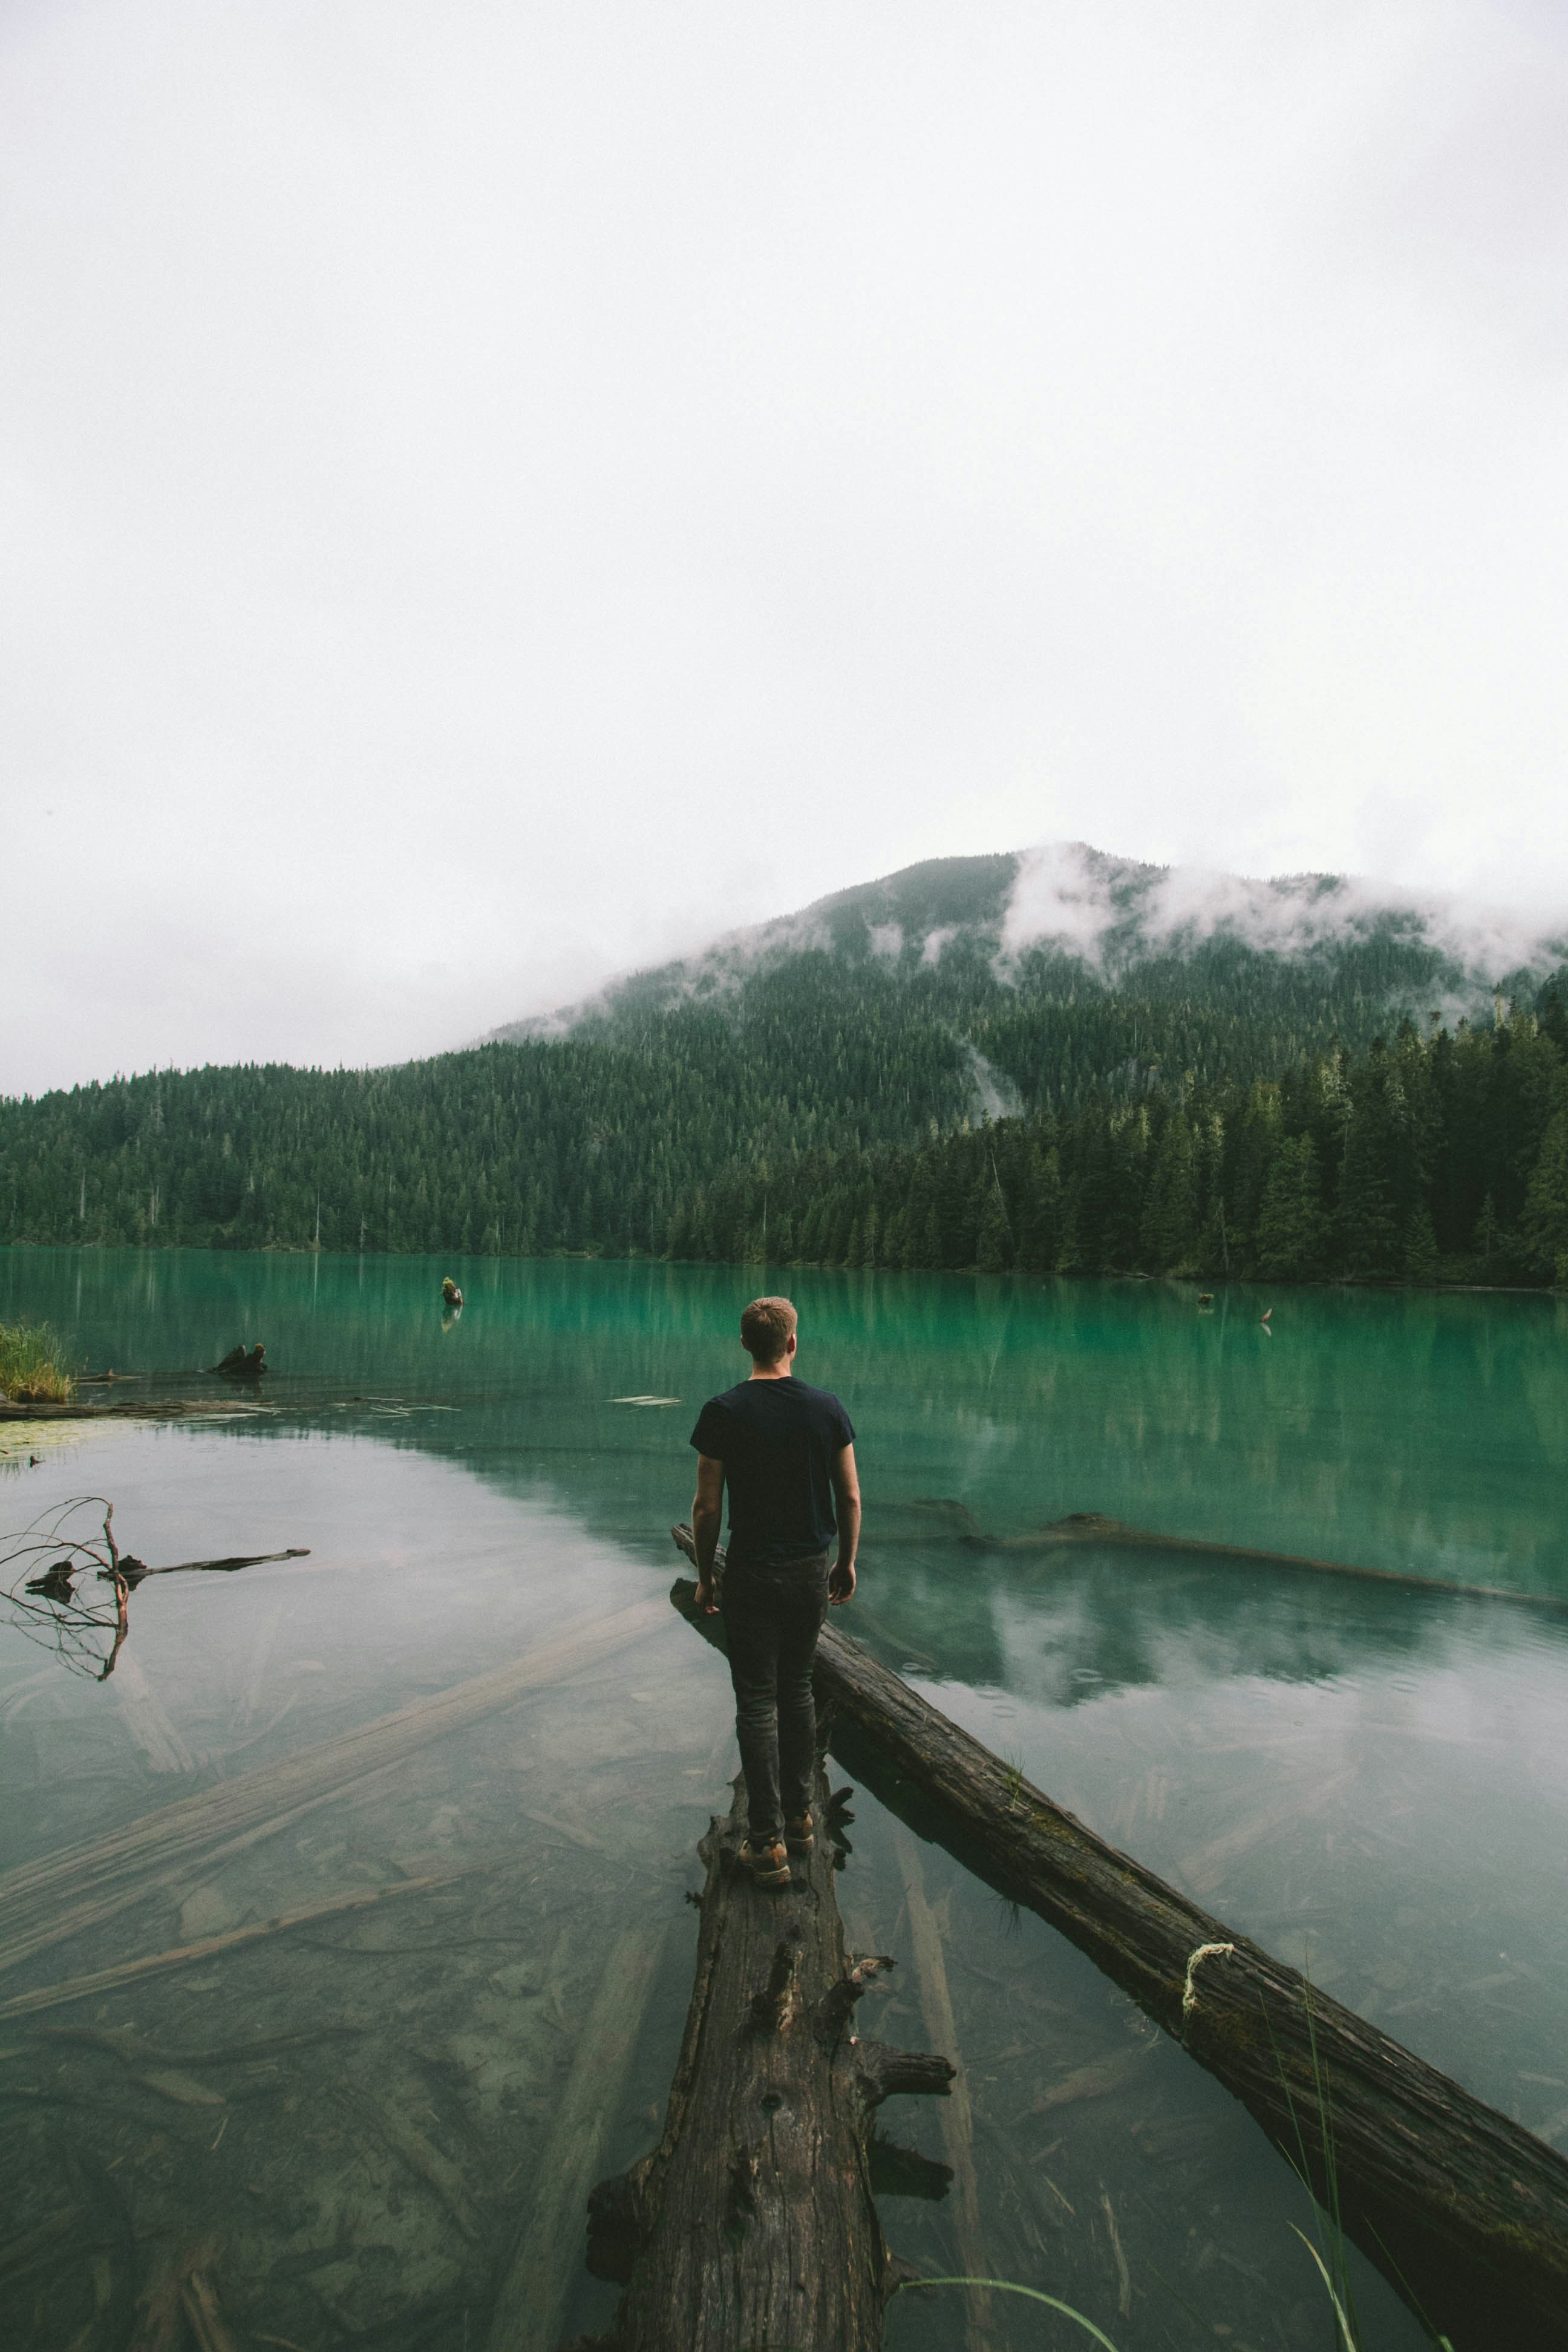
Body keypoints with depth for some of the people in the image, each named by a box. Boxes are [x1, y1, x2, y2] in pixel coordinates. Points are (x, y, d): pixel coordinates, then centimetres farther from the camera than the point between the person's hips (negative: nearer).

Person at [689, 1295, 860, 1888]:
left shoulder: (723, 1412, -13)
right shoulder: (827, 1408, -6)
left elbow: (708, 1507, -9)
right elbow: (850, 1497, 0)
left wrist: (704, 1574, 4)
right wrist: (846, 1563, 13)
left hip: (751, 1574, -3)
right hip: (811, 1570, 3)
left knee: (757, 1702, 5)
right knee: (797, 1690, 19)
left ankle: (769, 1843, 9)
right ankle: (800, 1816, 30)